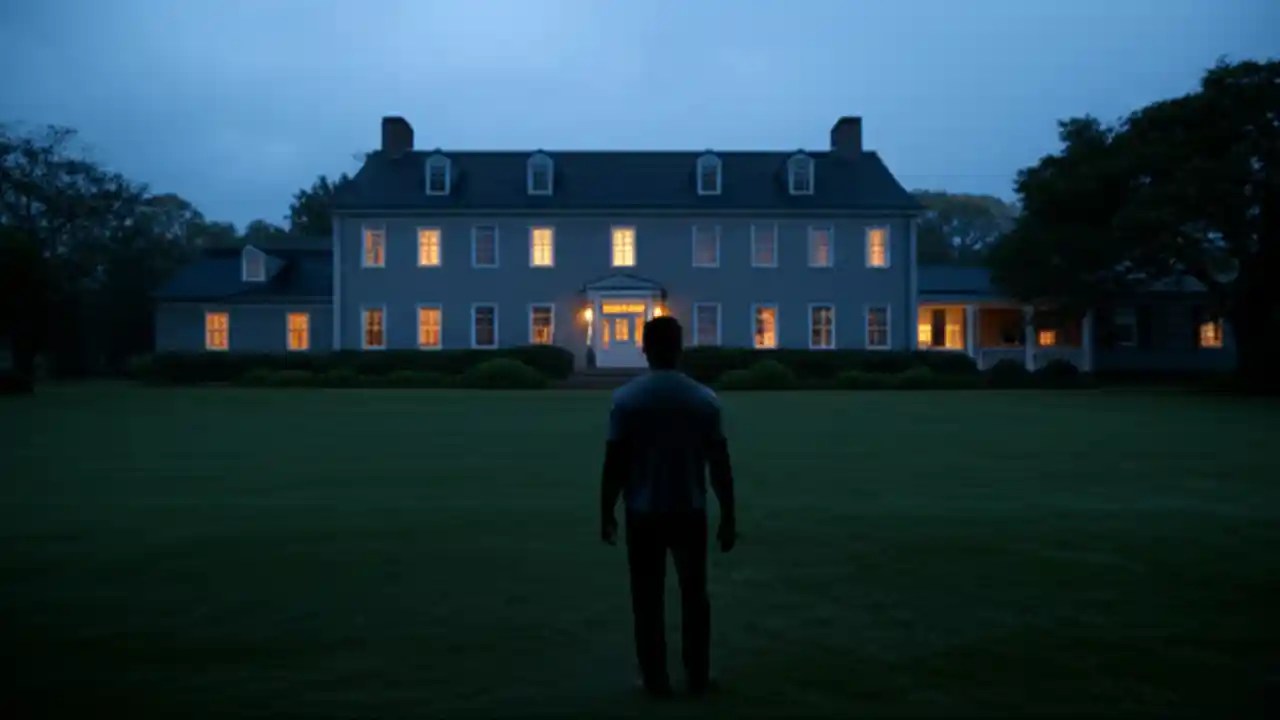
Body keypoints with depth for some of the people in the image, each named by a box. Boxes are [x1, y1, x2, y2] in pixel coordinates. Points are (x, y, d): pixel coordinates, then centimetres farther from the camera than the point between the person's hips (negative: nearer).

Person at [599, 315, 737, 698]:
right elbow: (719, 464, -3)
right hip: (690, 512, 1)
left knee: (648, 599, 9)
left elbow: (615, 463, -7)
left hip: (643, 514, -1)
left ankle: (656, 680, 15)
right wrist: (728, 517, 5)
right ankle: (698, 678, 21)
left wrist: (607, 514, 3)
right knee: (694, 595, 14)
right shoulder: (704, 399, -4)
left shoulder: (626, 398, -8)